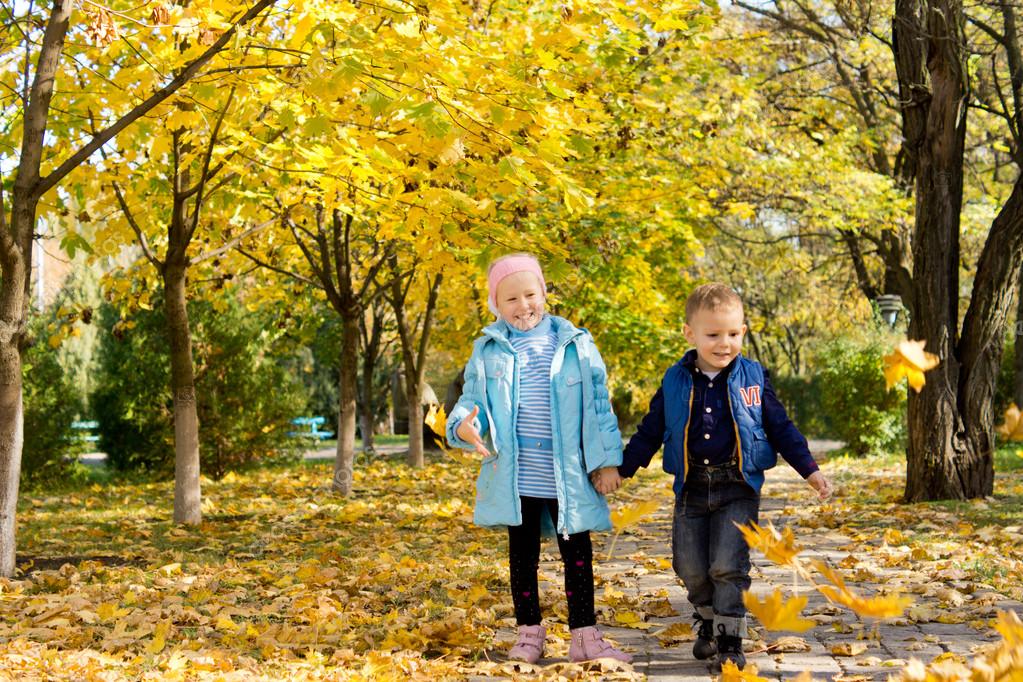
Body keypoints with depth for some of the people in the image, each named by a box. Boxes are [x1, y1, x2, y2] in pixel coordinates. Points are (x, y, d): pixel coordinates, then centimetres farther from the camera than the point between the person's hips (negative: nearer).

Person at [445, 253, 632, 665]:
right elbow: (473, 398, 5)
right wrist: (464, 424, -19)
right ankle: (529, 632, 23)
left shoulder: (574, 344, 1)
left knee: (577, 550, 6)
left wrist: (606, 460, -3)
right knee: (522, 550, 11)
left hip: (567, 475, 0)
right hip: (514, 475, 1)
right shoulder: (489, 349, 3)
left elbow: (597, 404, 1)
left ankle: (584, 634, 16)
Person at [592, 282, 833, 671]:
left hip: (737, 488, -2)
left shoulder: (753, 378, -1)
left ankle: (730, 642, 5)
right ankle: (708, 624, 32)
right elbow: (650, 431, 9)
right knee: (691, 568, 7)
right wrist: (620, 469, 7)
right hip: (692, 489, 2)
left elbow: (780, 428, 5)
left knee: (728, 566, -8)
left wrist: (809, 470, 2)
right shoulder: (675, 381, 2)